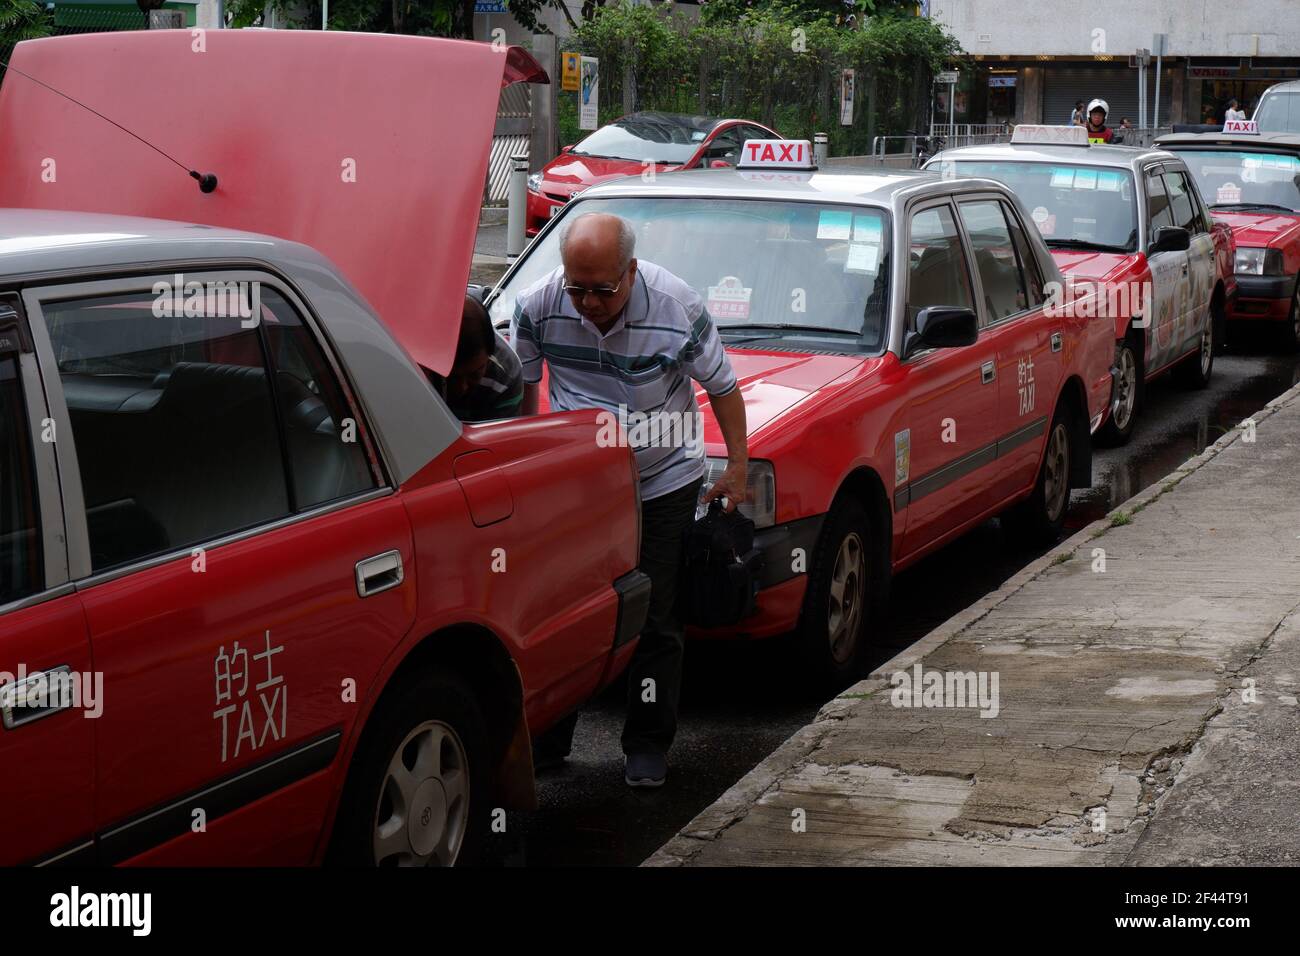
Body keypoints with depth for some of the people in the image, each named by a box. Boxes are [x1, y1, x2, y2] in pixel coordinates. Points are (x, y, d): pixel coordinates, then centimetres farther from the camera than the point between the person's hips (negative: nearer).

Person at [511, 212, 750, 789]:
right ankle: (547, 734, 17)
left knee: (655, 619, 2)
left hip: (665, 481, -2)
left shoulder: (677, 307, -19)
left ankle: (648, 746, 13)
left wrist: (738, 467, -1)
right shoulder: (537, 306, -14)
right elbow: (522, 385, 5)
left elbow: (721, 384, -4)